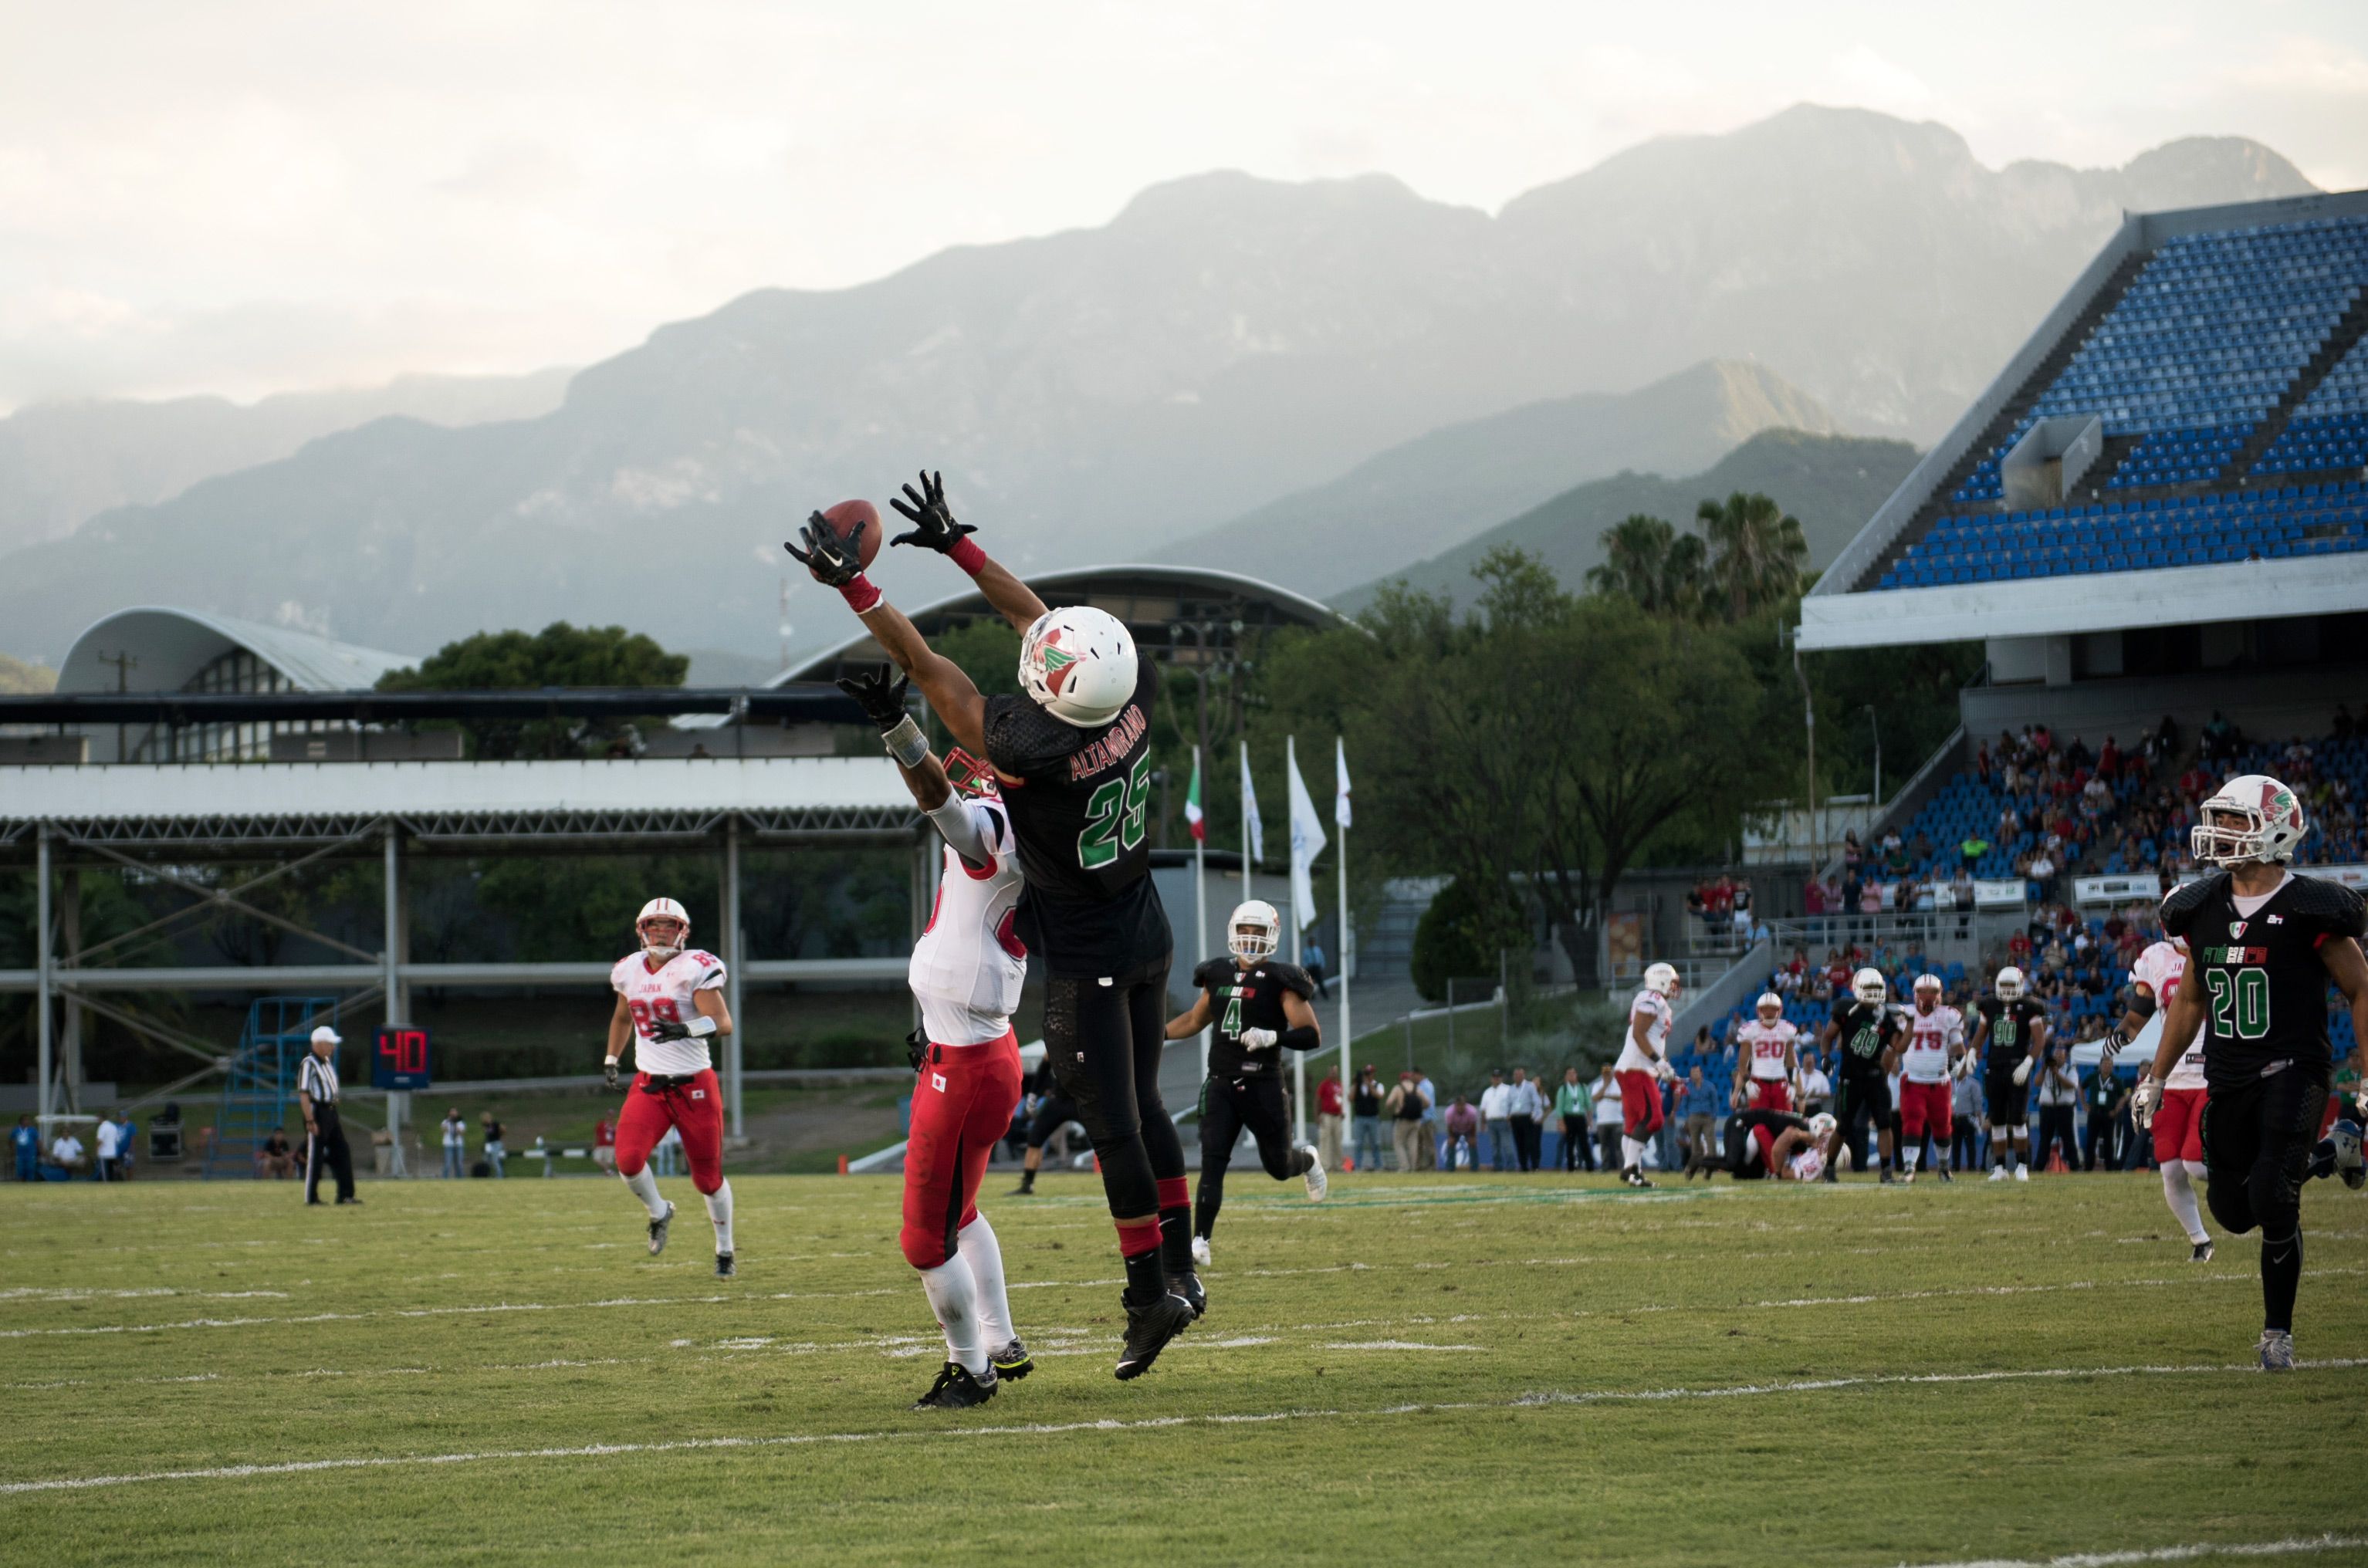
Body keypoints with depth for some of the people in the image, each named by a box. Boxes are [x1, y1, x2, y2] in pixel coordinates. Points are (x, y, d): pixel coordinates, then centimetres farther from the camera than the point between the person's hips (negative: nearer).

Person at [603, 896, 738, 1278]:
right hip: (648, 1085, 4)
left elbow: (723, 1023, -21)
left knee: (708, 1176, 5)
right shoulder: (630, 971, 6)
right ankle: (659, 1213, 11)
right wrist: (611, 1062, 25)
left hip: (694, 1085, -4)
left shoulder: (695, 969, -12)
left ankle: (725, 1251, 27)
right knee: (628, 1160, -19)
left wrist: (687, 1029, -37)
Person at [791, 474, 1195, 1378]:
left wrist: (852, 584, -20)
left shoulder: (1033, 751, -32)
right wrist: (955, 543, 8)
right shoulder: (1135, 698, -14)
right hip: (1146, 937, 7)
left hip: (1088, 961, -7)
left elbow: (928, 668, -26)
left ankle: (1151, 1293, 10)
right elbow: (1032, 616, 0)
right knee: (1141, 1107, 19)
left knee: (1113, 1124, 3)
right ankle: (1180, 1266, 25)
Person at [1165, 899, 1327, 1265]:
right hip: (1221, 1084, 3)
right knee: (1212, 1162, -10)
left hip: (1262, 1086, -3)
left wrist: (1272, 1036, -27)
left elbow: (1312, 1036, -11)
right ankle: (1200, 1243, -13)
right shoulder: (1219, 975, 9)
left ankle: (1308, 1159, 46)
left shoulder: (1279, 981, -7)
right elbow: (1195, 1020, 25)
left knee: (1278, 1166, 9)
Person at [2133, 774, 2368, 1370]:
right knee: (2233, 1210, 12)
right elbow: (2190, 1000, 19)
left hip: (2293, 1070, -6)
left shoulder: (2307, 909, -12)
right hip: (2229, 1080, 7)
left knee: (2273, 1201, -18)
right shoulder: (2202, 910, 6)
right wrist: (2155, 1079, 18)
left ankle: (2277, 1333, -2)